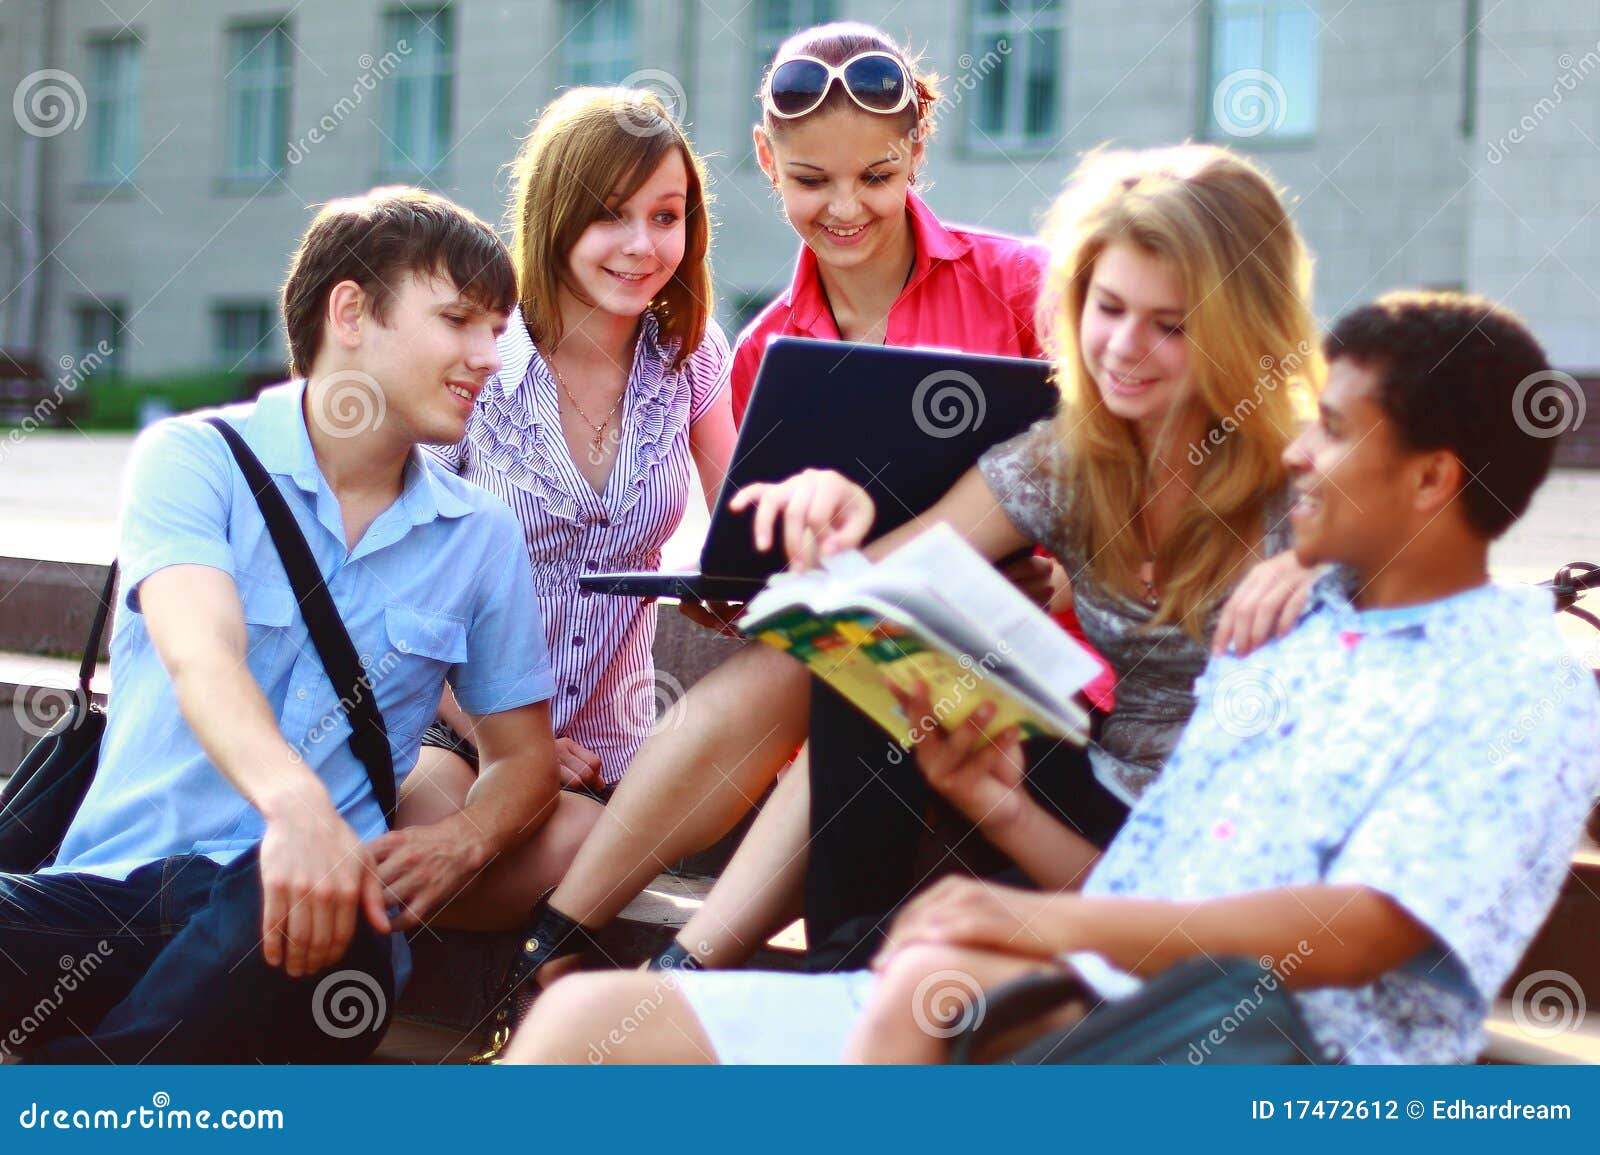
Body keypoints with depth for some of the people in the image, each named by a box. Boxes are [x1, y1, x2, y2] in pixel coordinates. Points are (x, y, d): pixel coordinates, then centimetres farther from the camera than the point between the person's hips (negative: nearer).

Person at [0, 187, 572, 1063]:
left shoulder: (481, 539, 16)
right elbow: (199, 654, -14)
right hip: (113, 885, -3)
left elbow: (525, 755, 21)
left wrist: (459, 842, -5)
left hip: (299, 898, 3)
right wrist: (294, 801, -36)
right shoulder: (193, 459, 5)